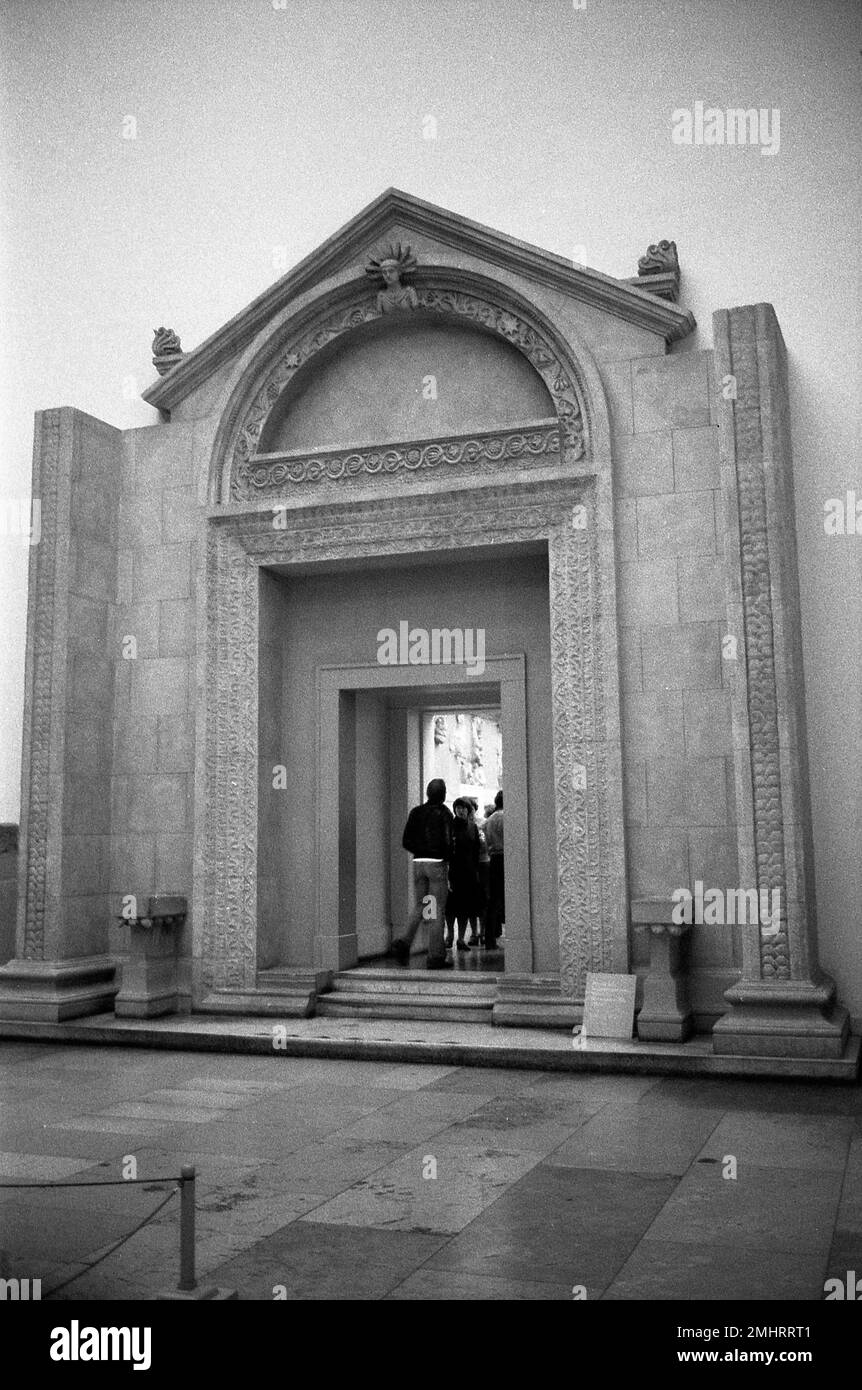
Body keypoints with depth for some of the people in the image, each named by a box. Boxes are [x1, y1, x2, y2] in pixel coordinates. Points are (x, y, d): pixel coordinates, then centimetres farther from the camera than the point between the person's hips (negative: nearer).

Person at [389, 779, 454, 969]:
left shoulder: (416, 812, 7)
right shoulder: (444, 813, -8)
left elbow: (406, 841, 6)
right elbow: (447, 842, -15)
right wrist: (447, 856, 4)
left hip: (418, 862, 5)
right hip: (437, 863, -5)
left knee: (419, 906, 16)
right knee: (437, 910, 1)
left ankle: (403, 943, -3)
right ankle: (436, 957, 3)